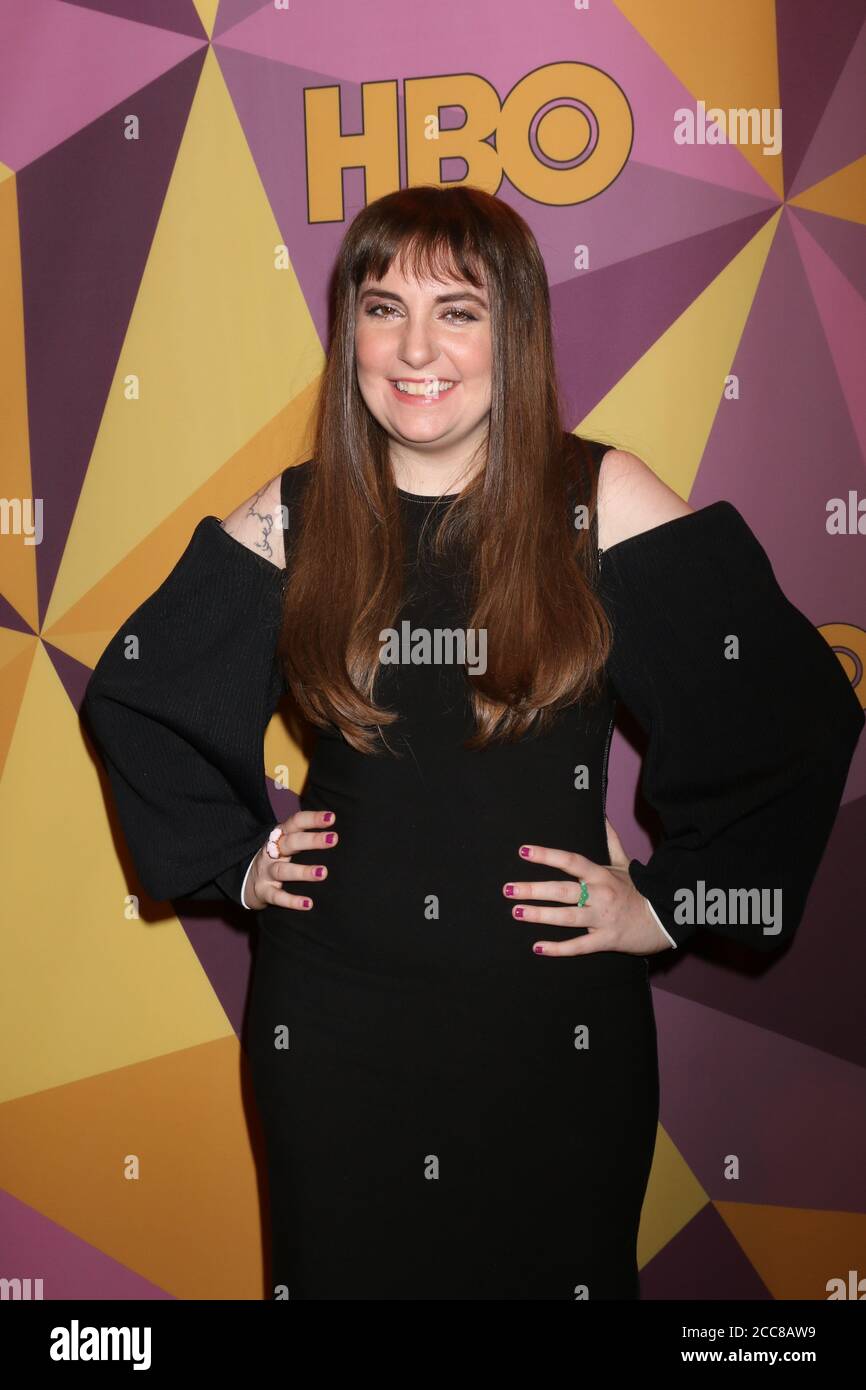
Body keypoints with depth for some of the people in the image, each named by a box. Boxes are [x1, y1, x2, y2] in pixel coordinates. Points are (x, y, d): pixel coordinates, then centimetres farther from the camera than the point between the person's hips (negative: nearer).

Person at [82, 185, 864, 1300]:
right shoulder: (292, 519, -1)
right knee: (343, 1266, 17)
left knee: (553, 1263, 16)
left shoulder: (602, 502, -7)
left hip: (556, 1015, -1)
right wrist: (230, 859, 4)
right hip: (331, 1011, 2)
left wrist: (669, 904, -4)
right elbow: (131, 693, 13)